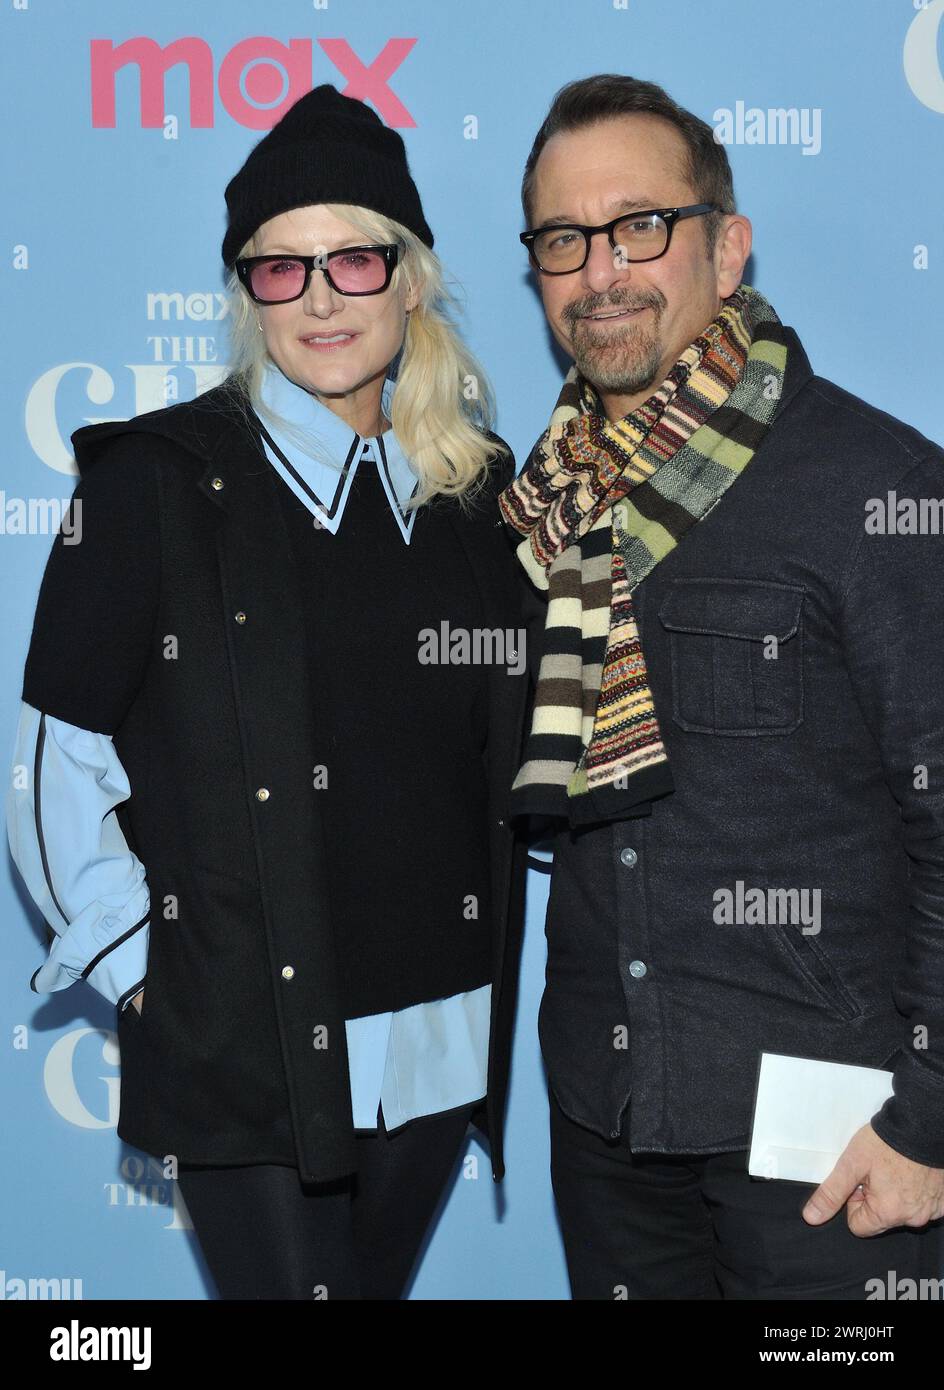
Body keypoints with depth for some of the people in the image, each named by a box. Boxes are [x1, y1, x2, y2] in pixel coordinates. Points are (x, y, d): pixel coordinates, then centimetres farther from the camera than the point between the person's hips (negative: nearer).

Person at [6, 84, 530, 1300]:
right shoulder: (154, 480, -6)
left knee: (378, 1279, 18)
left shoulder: (478, 489, 7)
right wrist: (135, 963, -8)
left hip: (438, 1038, 5)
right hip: (245, 1046, -4)